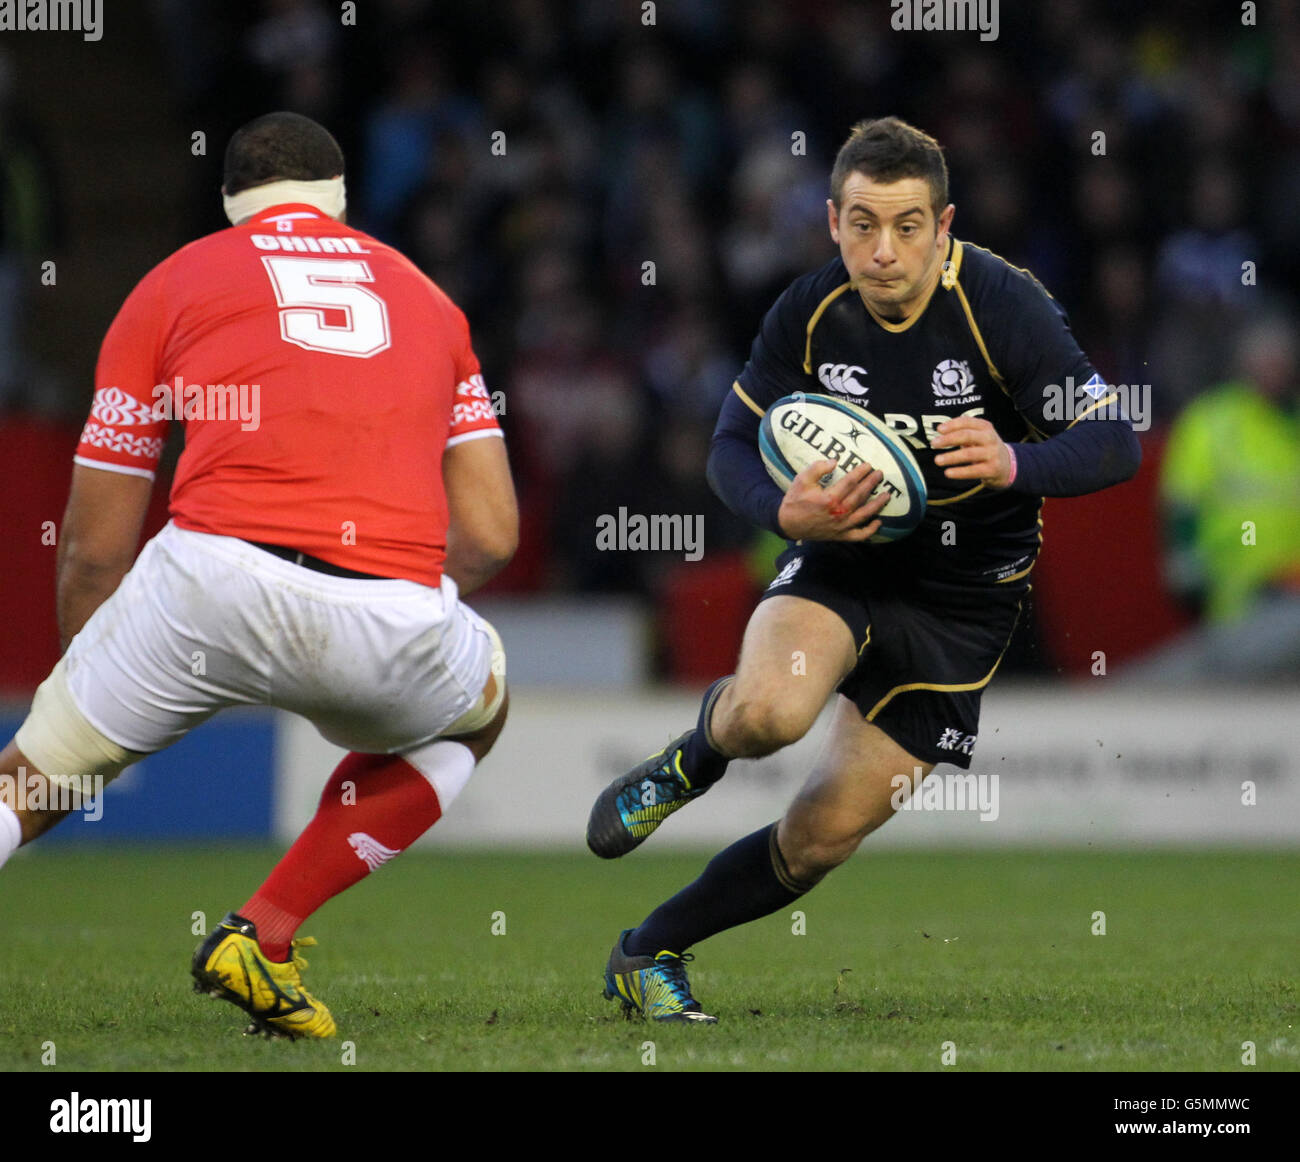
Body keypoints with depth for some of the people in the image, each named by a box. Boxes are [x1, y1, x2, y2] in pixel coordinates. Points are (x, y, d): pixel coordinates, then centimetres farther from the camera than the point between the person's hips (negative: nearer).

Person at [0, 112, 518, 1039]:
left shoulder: (172, 286, 20)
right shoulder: (426, 299, 27)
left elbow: (96, 552, 20)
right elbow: (490, 536, 22)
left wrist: (91, 691, 37)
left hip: (212, 580, -1)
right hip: (391, 614, 1)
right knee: (476, 707, 35)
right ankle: (263, 936, 21)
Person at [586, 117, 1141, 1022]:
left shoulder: (1004, 306, -19)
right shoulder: (810, 314, -11)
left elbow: (1115, 444, -19)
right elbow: (733, 446, 0)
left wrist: (1014, 465, -40)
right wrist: (786, 510, -23)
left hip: (964, 600, -1)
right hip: (843, 557, 1)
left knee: (823, 838, 0)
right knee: (771, 712, -34)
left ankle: (651, 954, 22)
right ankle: (696, 758, 4)